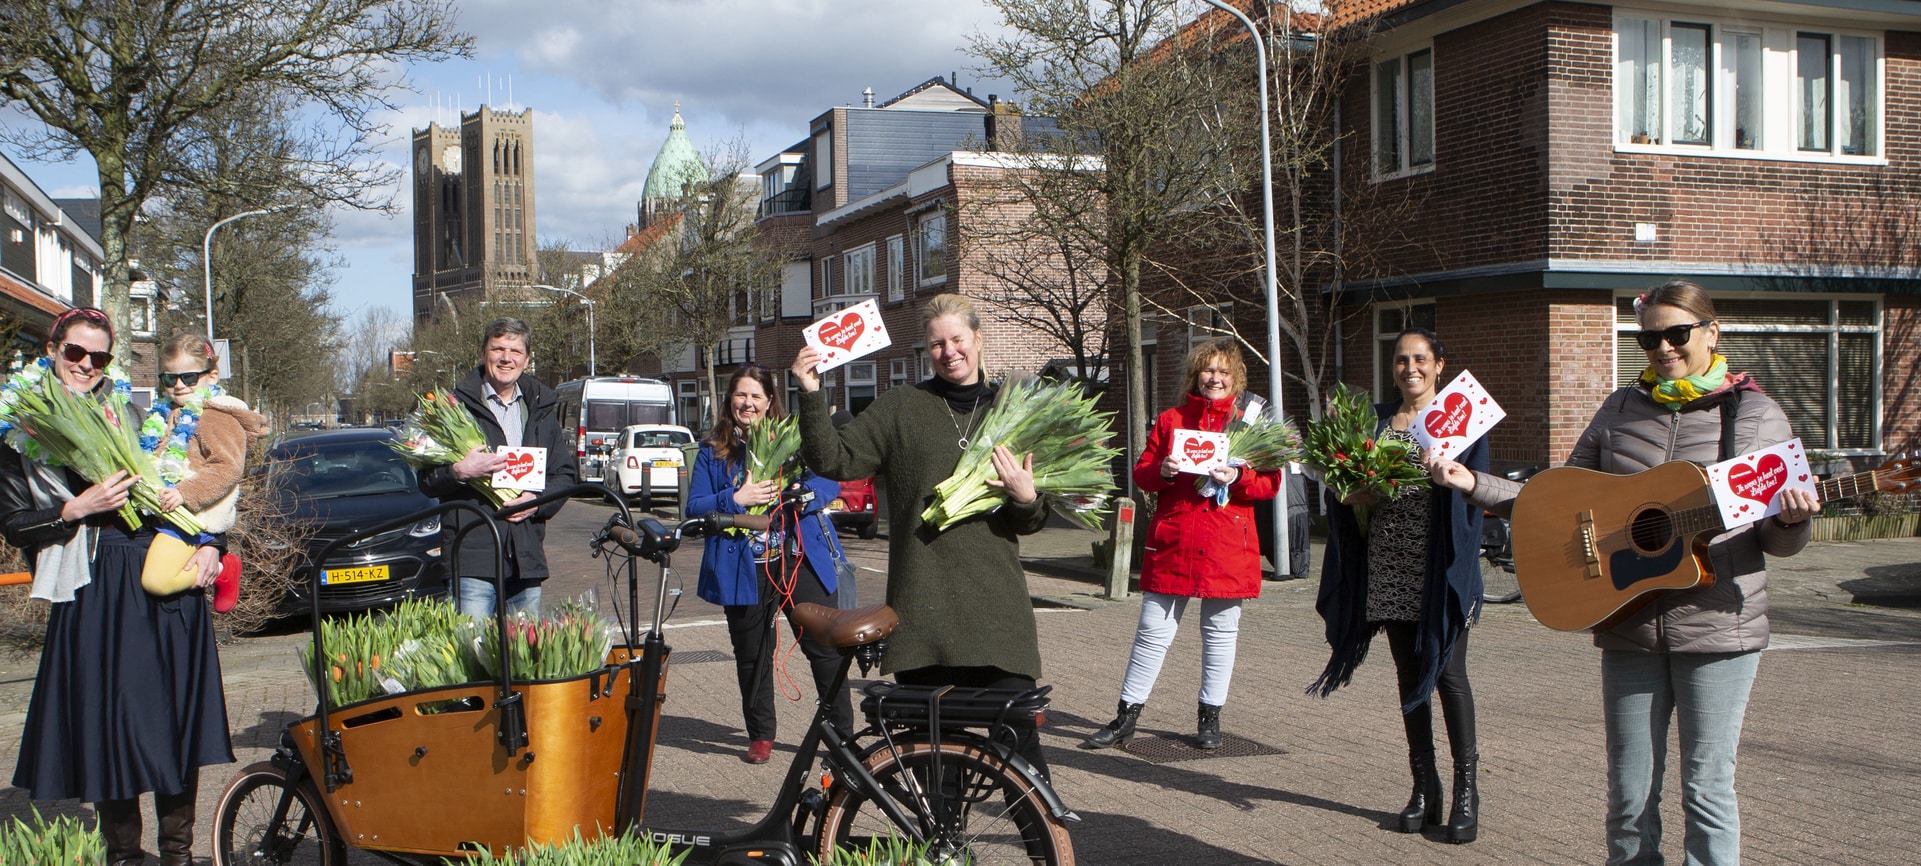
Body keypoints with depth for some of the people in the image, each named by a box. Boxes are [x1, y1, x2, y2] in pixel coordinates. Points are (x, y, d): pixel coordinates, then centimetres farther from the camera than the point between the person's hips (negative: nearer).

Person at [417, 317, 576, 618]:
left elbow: (565, 474, 16)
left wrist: (538, 501, -4)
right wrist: (459, 472, -20)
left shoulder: (542, 409, 15)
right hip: (474, 558, -4)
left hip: (528, 558, 4)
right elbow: (427, 480, 1)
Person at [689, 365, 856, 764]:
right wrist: (735, 500, -15)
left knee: (825, 647, -1)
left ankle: (843, 733, 9)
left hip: (801, 561, 0)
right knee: (751, 656, 7)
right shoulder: (713, 450, 7)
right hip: (744, 568, 0)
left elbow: (829, 482, 1)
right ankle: (760, 736, 22)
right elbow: (694, 506, 2)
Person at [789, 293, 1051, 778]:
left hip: (997, 607, 1)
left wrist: (1026, 498, -6)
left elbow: (1029, 524, 16)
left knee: (1018, 736, -5)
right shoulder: (901, 409, 7)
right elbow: (835, 461, -3)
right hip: (922, 606, -1)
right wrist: (812, 395, -15)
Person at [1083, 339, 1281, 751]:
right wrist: (1162, 471, -11)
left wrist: (1238, 478, -15)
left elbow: (1270, 483, 4)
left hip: (1227, 546, 0)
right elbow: (1141, 473, 10)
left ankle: (1210, 718, 20)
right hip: (1172, 543, 0)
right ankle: (1126, 717, 8)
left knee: (1220, 633, 7)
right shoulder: (1170, 420, 10)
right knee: (1154, 631, 1)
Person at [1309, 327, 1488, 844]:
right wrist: (1353, 495, -7)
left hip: (1439, 566, -4)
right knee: (1409, 674, 8)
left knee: (1446, 670, -7)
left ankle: (1467, 789, 0)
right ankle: (1425, 787, 15)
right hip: (1389, 566, 4)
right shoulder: (1376, 419, 15)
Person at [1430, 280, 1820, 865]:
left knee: (1706, 789, 2)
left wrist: (1794, 521, -21)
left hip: (1717, 629, -3)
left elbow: (1777, 541, 2)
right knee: (1629, 794, 8)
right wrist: (1473, 483, 4)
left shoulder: (1756, 417, 1)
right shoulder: (1622, 409, 10)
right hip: (1629, 626, 3)